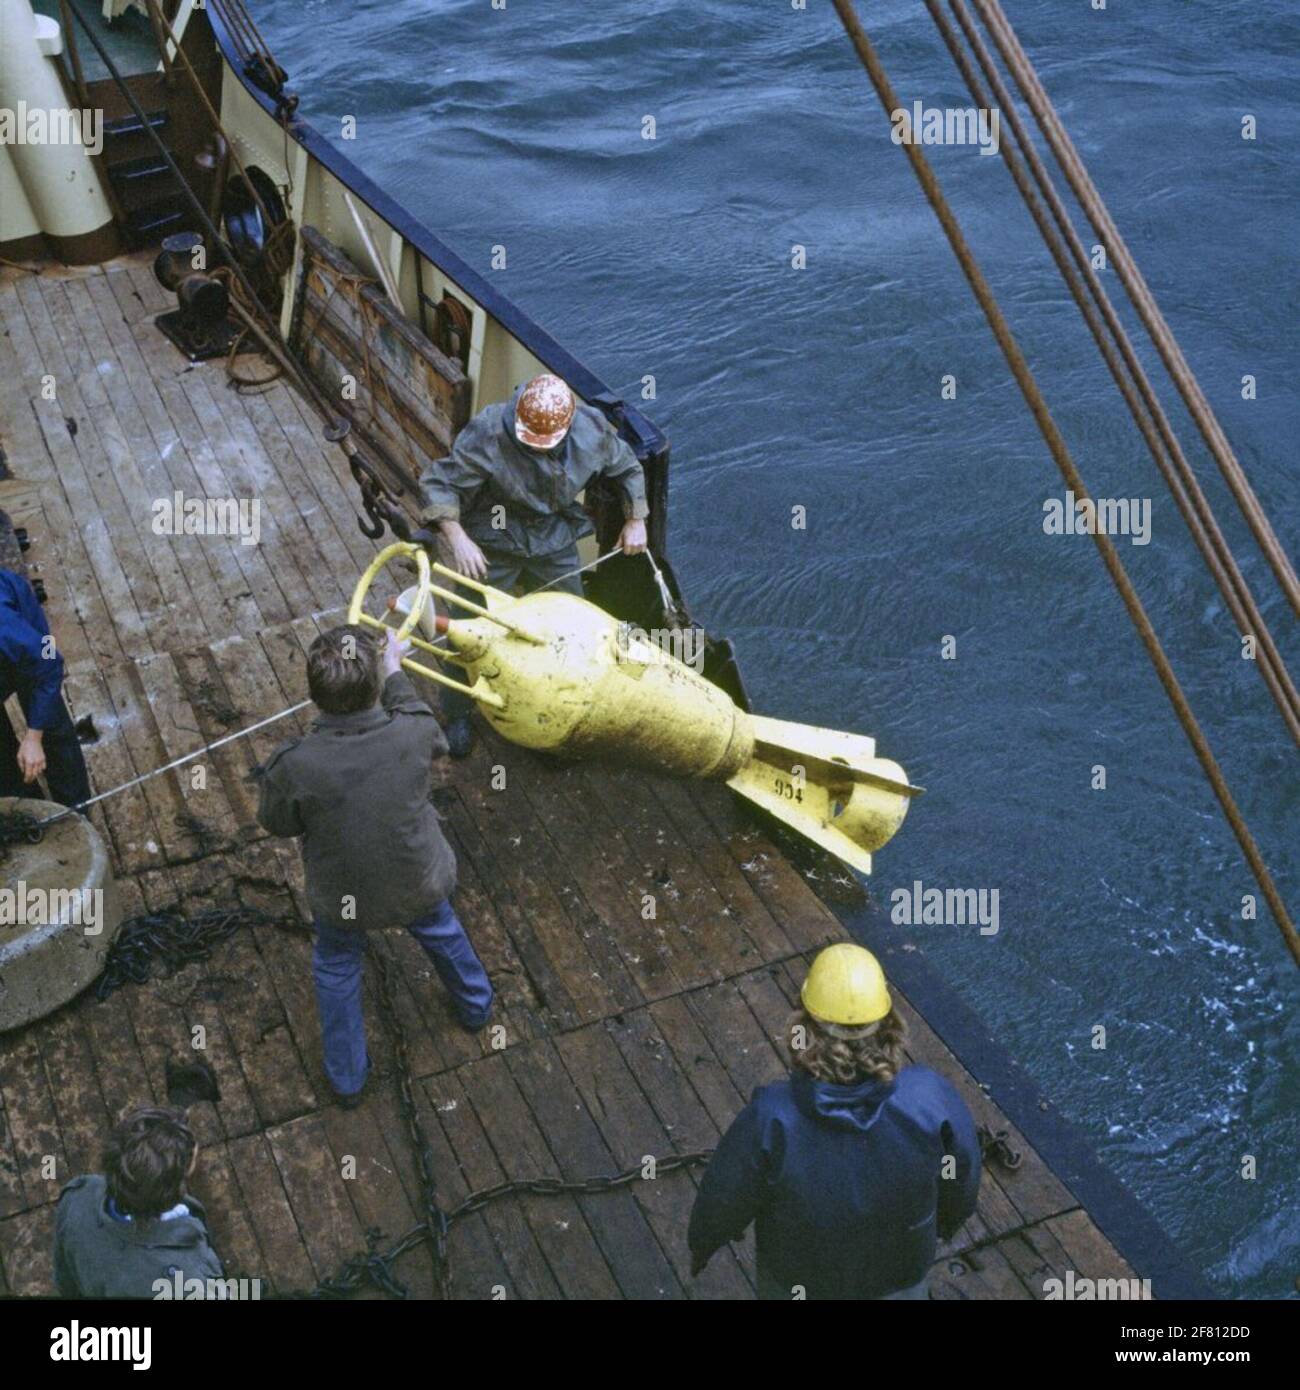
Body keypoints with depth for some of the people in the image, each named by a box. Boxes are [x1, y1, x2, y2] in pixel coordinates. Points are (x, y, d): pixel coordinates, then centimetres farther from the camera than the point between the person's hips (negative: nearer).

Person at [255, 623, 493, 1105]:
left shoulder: (295, 766, -35)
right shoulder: (413, 734, -32)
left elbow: (277, 822, -13)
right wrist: (394, 675, 8)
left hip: (341, 899, -2)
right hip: (420, 884, 2)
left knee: (336, 969, 29)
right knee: (441, 931, 35)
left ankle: (347, 1079, 46)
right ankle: (475, 1007, 63)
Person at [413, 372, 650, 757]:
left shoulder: (592, 431, -17)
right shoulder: (488, 433, -30)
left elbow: (627, 468, 5)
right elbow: (436, 483, -26)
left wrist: (636, 520, 5)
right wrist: (458, 539, -35)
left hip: (555, 541, 4)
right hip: (493, 544, -3)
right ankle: (457, 715, 26)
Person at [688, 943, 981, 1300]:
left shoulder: (770, 1119, -38)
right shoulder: (930, 1099, -33)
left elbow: (725, 1194, -20)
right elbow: (963, 1176, -12)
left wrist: (702, 1242, 3)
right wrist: (950, 1218, 11)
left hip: (799, 1279, -1)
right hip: (900, 1274, 1)